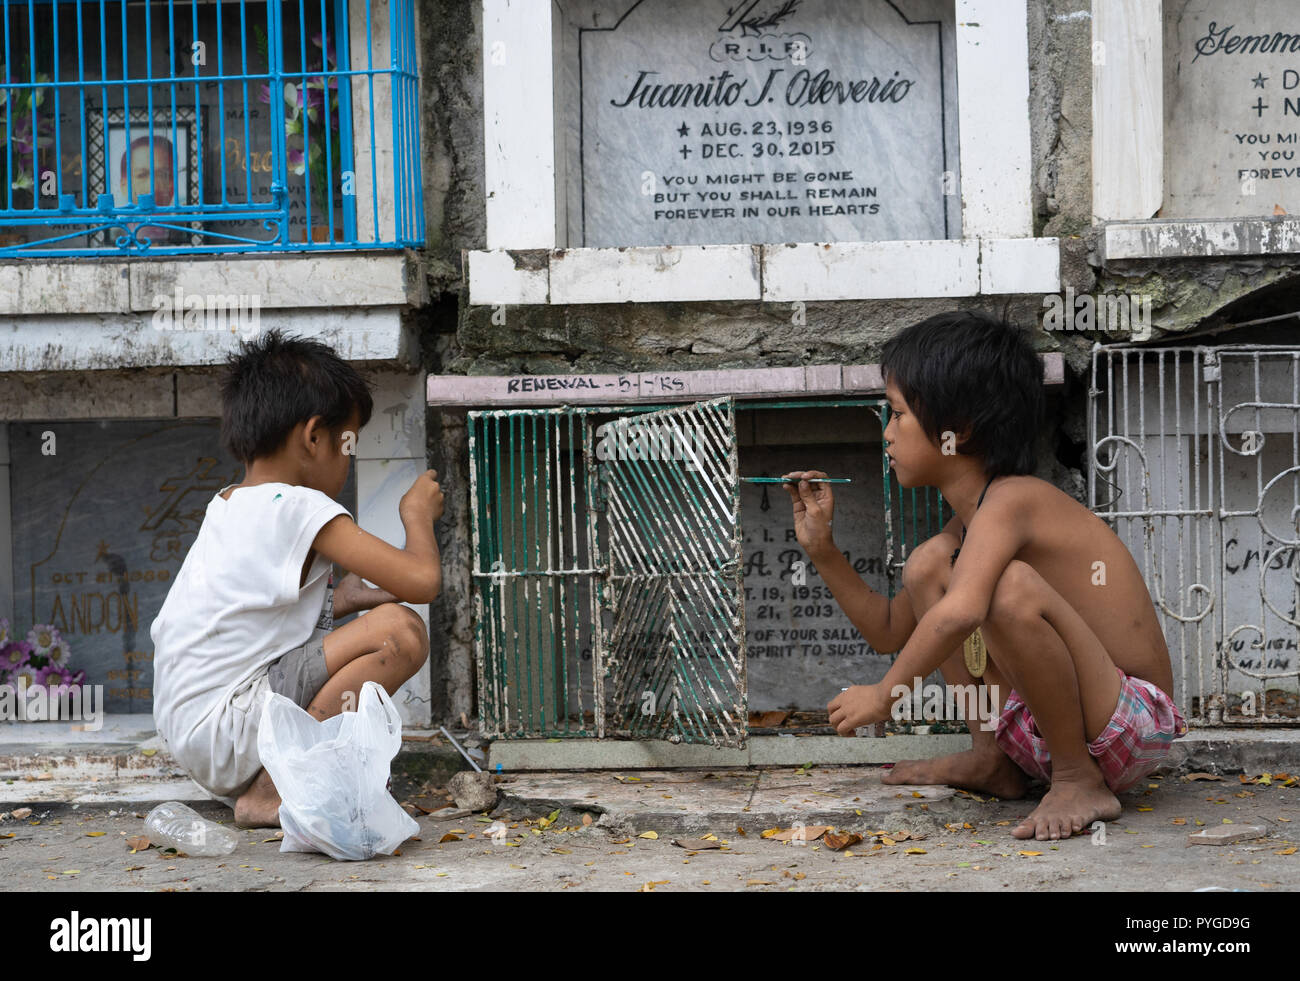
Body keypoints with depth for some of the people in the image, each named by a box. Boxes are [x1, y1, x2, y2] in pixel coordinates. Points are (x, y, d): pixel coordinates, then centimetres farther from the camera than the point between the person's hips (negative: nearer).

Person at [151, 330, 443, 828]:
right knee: (399, 631, -17)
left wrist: (341, 602, 19)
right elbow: (422, 580, -15)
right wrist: (417, 514, 5)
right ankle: (269, 792, -13)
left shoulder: (225, 505, 16)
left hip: (190, 738, 10)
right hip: (222, 734, -10)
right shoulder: (302, 509, -11)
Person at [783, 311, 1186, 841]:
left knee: (1012, 586, -34)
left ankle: (1079, 782, -17)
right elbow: (890, 630, 22)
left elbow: (961, 612, -37)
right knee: (928, 562, 9)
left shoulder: (1009, 501, -18)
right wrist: (822, 549, 11)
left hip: (1132, 724, -9)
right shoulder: (966, 526, 11)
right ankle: (992, 759, 9)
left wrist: (886, 693, -24)